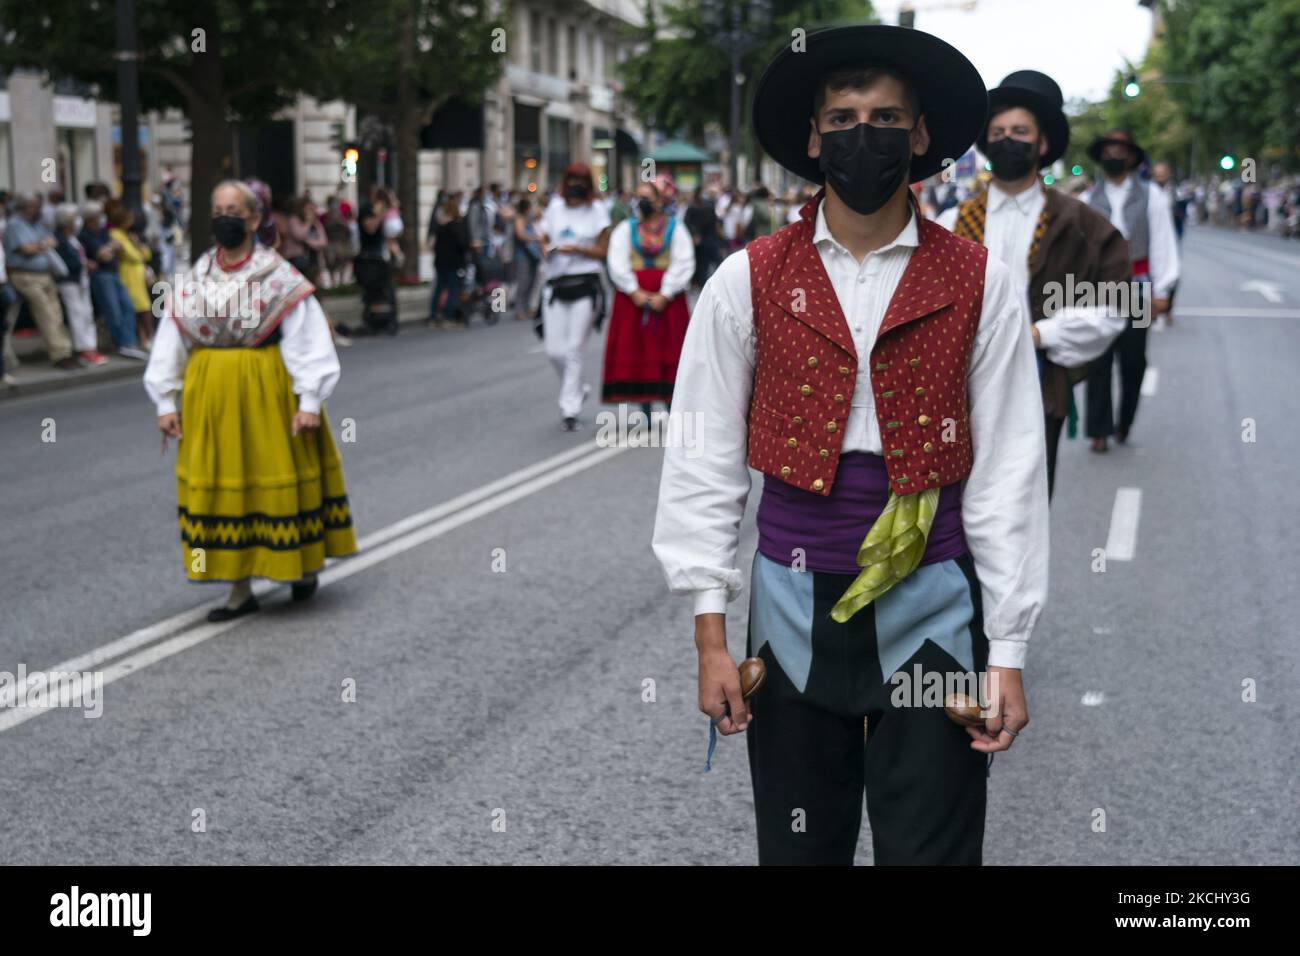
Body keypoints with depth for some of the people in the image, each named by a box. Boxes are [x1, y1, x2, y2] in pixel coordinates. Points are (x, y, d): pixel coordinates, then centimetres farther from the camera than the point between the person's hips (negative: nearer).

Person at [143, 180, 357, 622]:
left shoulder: (281, 279, -8)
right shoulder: (195, 281, 5)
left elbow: (307, 341, -11)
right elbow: (171, 344, 8)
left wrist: (309, 402, -17)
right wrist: (166, 402, 4)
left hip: (267, 391, -4)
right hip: (211, 395, 4)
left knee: (279, 479, 4)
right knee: (223, 486, 5)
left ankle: (305, 564, 28)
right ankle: (240, 588, 14)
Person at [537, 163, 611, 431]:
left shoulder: (596, 210, 0)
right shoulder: (555, 207, 10)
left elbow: (603, 251, -1)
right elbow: (545, 239, 20)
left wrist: (578, 249, -16)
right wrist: (548, 249, -2)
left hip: (585, 285, -3)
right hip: (556, 283, 3)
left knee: (573, 349, -4)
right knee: (554, 350, 0)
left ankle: (570, 408, 4)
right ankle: (579, 388, 28)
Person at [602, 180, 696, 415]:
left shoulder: (676, 229, 5)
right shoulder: (625, 229, 8)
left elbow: (683, 264, -4)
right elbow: (617, 263, 0)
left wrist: (664, 295, -13)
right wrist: (635, 292, -12)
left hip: (666, 299, -1)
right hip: (632, 299, 1)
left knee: (669, 350, -2)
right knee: (636, 351, -1)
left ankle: (671, 404, 4)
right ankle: (645, 409, 6)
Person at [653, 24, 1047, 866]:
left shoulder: (979, 284, -1)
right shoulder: (748, 282, 0)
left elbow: (1009, 474, -1)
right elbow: (704, 464, 1)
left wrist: (1009, 653, -2)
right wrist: (711, 636, -2)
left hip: (931, 607, -1)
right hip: (794, 605, 1)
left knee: (932, 846, 4)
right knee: (799, 845, 12)